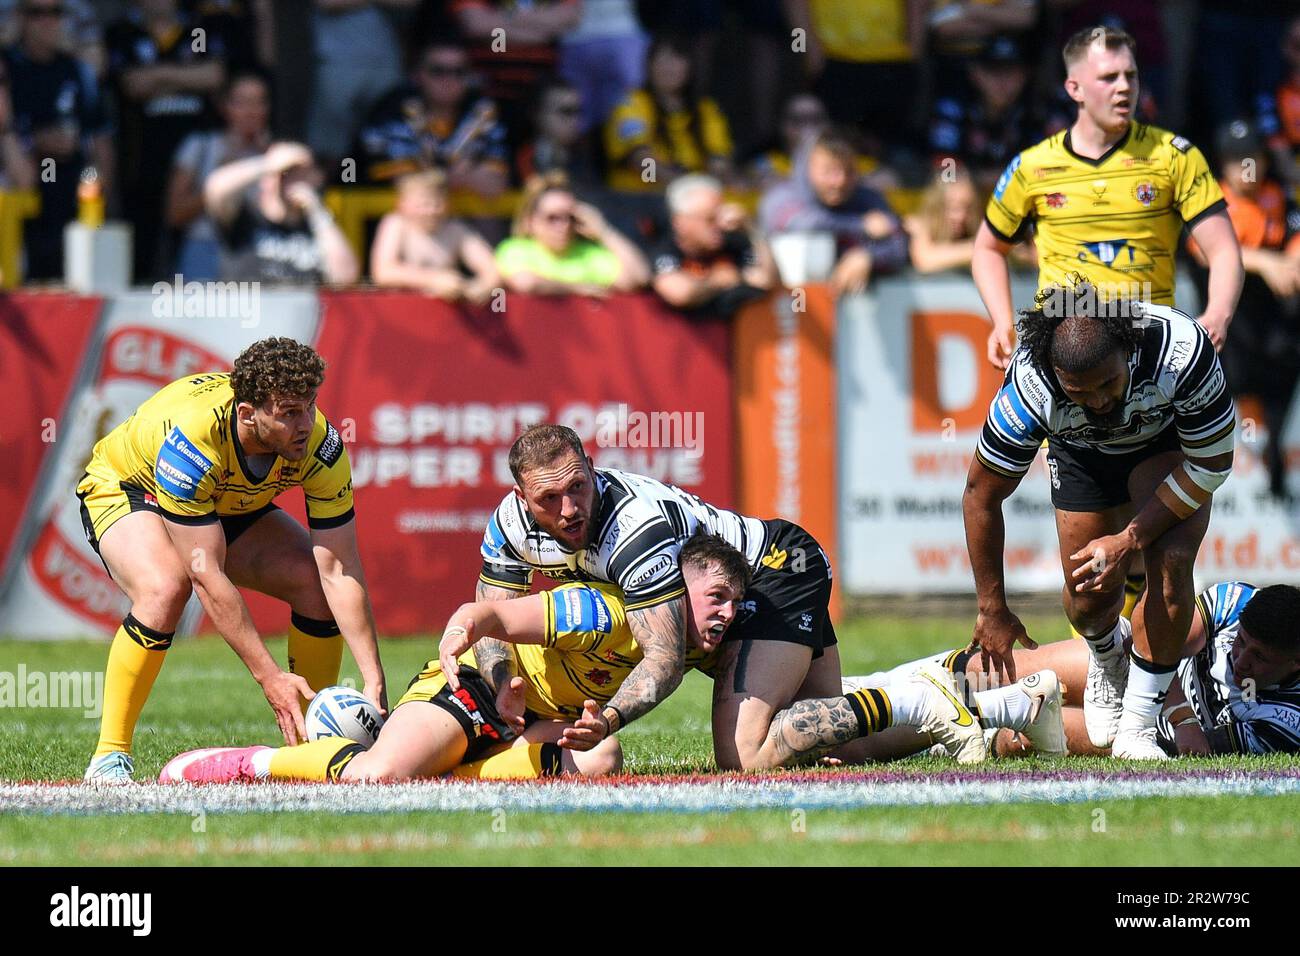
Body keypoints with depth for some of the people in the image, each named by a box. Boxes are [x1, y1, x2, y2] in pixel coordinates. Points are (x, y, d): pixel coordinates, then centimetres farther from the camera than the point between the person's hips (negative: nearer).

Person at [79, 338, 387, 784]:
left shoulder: (321, 446, -28)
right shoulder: (190, 437, -42)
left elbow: (340, 572, -26)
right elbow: (205, 572, -40)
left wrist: (374, 683, -35)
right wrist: (269, 677, -41)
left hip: (232, 505, 5)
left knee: (316, 583, -15)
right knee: (165, 588, -35)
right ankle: (108, 758, -24)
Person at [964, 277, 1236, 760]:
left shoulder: (1182, 351, -42)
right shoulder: (1029, 389, -38)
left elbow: (1211, 464, -25)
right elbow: (981, 495, -21)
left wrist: (1127, 541, -28)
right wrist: (992, 610, -15)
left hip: (1168, 444, -1)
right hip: (1083, 454, 1)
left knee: (1170, 563, -23)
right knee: (1088, 602, -2)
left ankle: (1136, 729, -9)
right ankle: (1109, 659, 37)